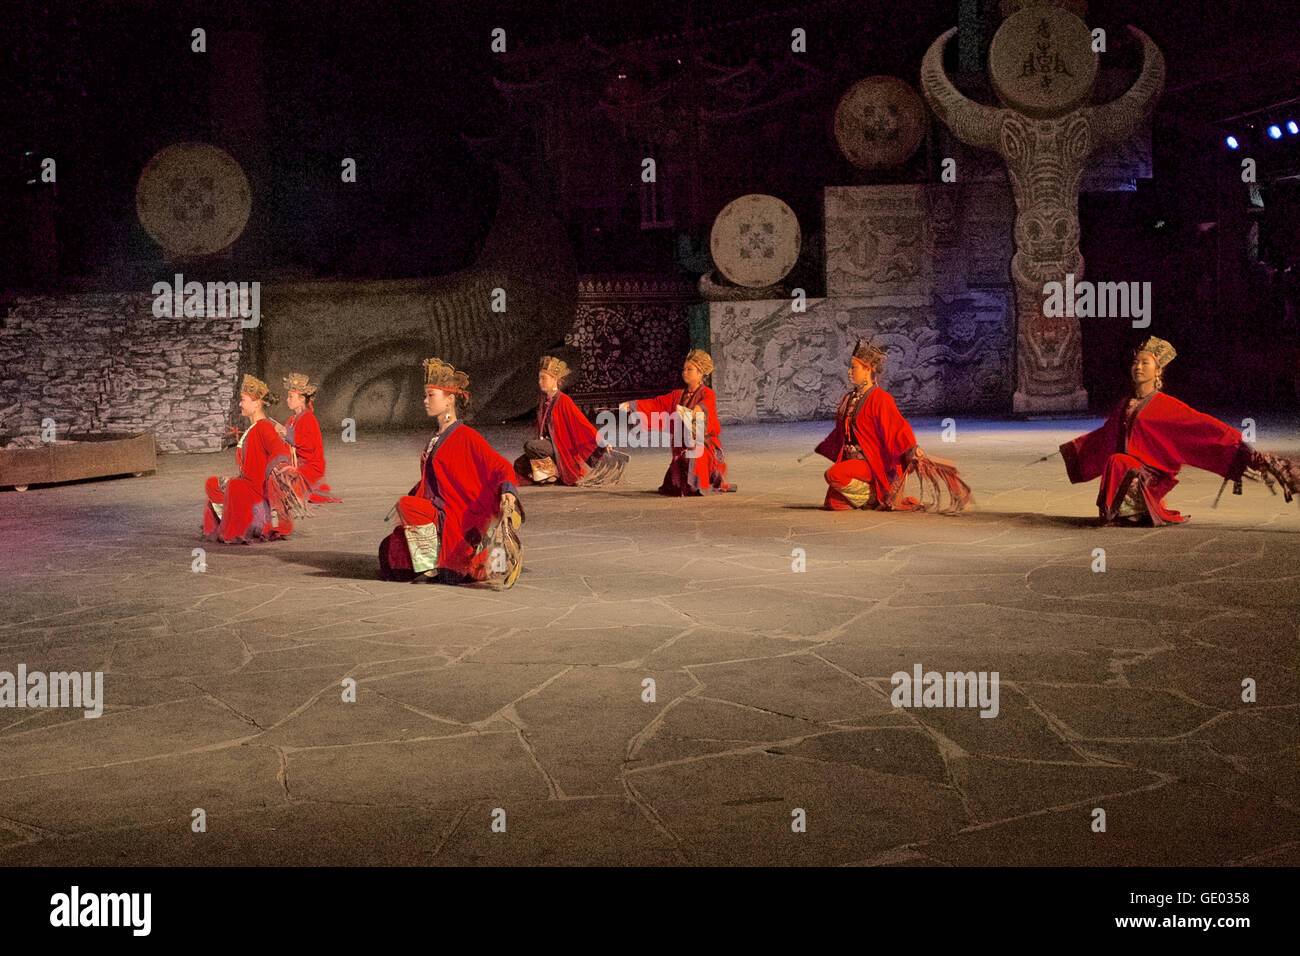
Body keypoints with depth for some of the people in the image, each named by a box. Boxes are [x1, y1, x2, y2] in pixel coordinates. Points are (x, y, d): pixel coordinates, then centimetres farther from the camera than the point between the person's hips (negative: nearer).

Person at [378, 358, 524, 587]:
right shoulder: (436, 439, 15)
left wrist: (508, 492, -34)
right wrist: (410, 496, 35)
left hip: (459, 516, -9)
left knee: (406, 506, -29)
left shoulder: (467, 437, -10)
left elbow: (502, 467, -16)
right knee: (389, 549, 4)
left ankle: (432, 565, -17)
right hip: (440, 514, 9)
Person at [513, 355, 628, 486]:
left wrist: (601, 440, -23)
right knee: (519, 464, 2)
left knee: (529, 445, -29)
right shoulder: (543, 401, 8)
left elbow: (581, 421, -19)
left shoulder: (564, 401, -15)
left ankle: (553, 470, -10)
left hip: (561, 445, -8)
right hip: (549, 443, 8)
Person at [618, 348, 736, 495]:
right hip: (683, 446, 5)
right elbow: (657, 404, 9)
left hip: (704, 443, -5)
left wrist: (697, 410, -48)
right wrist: (632, 405, -2)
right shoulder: (678, 395, 16)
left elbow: (705, 406, -25)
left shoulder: (708, 394, -3)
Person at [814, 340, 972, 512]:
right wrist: (821, 449, 39)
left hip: (873, 464, -8)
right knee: (834, 505, -3)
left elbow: (899, 426, -25)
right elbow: (842, 430, 28)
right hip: (852, 459, 8)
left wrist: (914, 450, -42)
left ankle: (873, 496, -7)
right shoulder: (850, 398, 12)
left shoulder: (880, 398, -13)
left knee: (833, 474, -33)